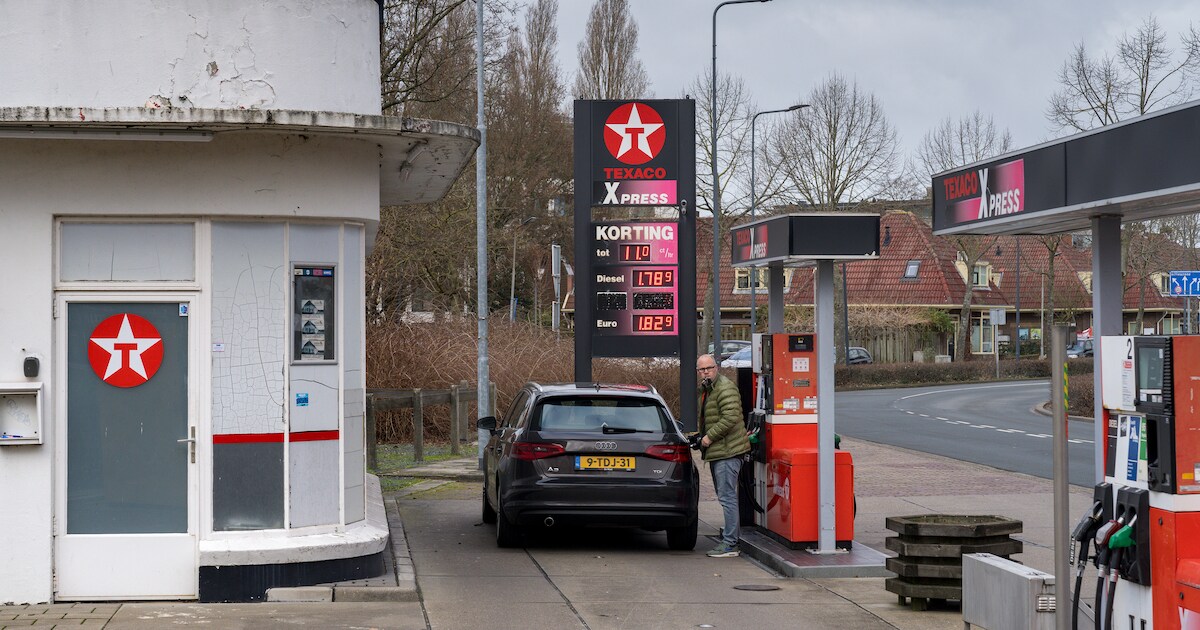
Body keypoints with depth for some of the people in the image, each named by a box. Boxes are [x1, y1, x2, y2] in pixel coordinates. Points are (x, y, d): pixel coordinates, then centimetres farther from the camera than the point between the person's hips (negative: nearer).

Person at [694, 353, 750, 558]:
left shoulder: (725, 388, -14)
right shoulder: (705, 390, 19)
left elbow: (730, 418, -24)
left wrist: (709, 437, -18)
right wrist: (700, 434, 16)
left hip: (727, 451, -11)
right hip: (716, 451, 11)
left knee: (727, 497, -11)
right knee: (725, 497, 15)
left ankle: (730, 545, -12)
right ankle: (730, 538, 21)